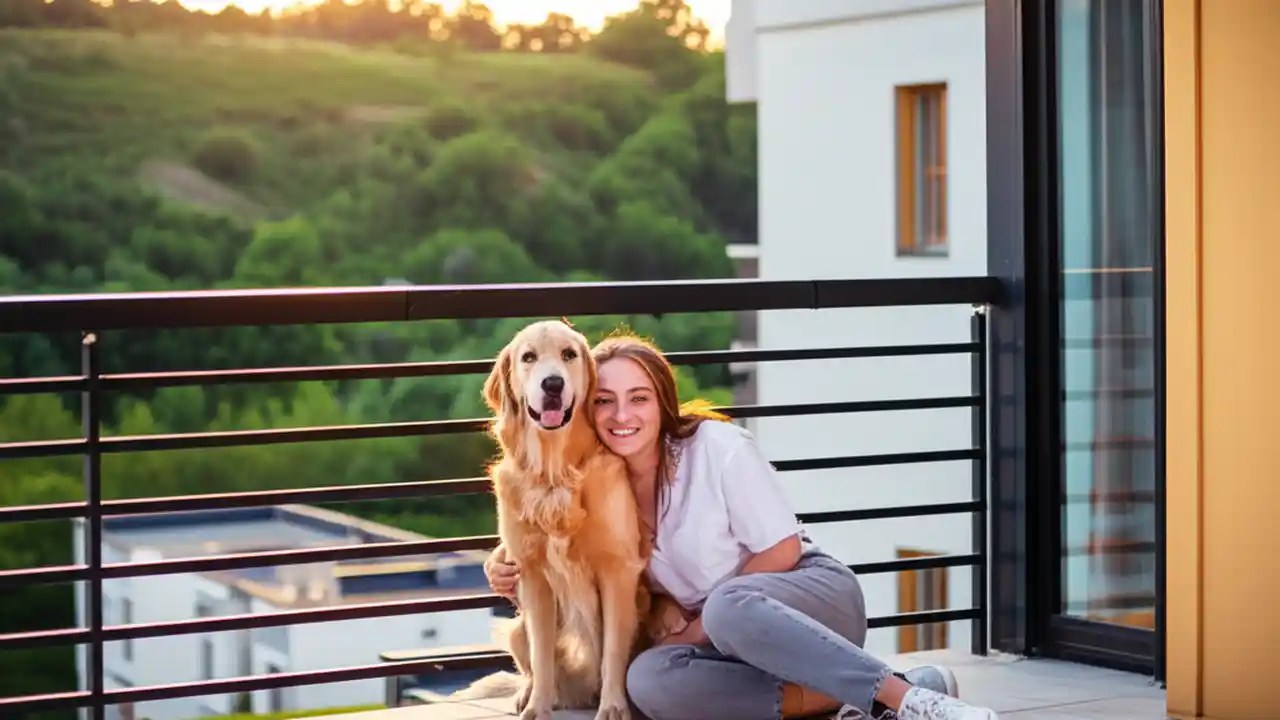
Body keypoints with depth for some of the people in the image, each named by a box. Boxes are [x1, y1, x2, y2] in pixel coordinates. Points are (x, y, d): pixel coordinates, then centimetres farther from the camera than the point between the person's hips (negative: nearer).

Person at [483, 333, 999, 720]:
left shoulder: (719, 446, -12)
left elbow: (782, 549, -11)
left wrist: (703, 624, -14)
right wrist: (508, 572, -12)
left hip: (813, 593, -4)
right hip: (723, 639, 4)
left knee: (729, 606, -41)